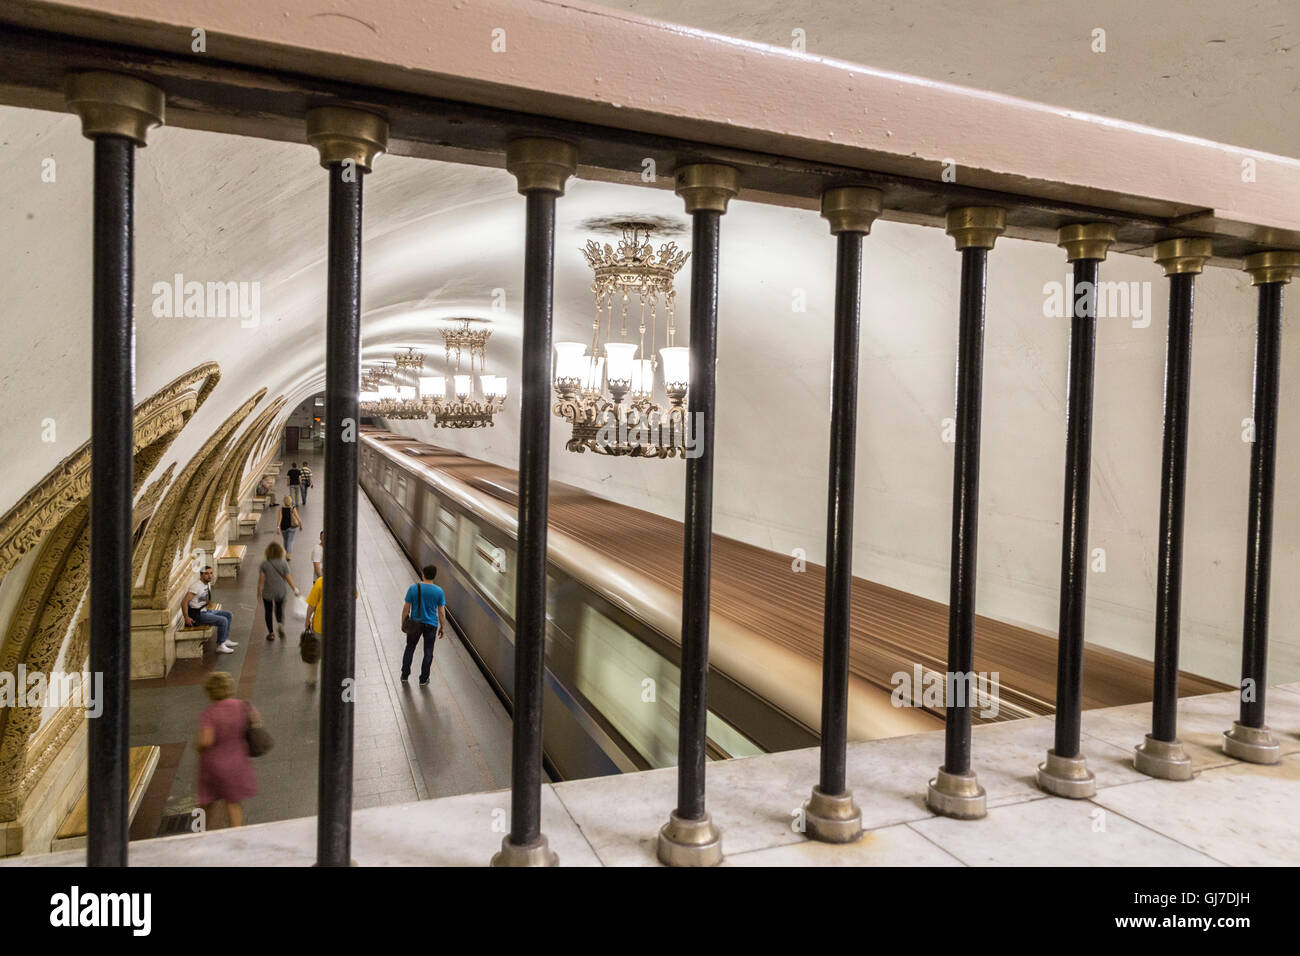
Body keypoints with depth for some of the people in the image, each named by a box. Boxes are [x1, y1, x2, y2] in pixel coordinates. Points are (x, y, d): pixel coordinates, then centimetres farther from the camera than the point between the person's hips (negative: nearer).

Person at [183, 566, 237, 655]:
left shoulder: (208, 584, 8)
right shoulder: (197, 585, -21)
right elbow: (185, 601, -25)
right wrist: (187, 618, -25)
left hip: (205, 611, 10)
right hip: (197, 614, -10)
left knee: (228, 615, 10)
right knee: (223, 620, -20)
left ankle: (225, 640, 15)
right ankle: (220, 646, -10)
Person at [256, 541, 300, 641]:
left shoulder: (264, 564, -9)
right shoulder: (284, 564, -9)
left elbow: (261, 579, -8)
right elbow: (288, 578, -6)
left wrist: (259, 592, 3)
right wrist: (295, 590, 4)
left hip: (268, 592, -1)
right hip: (281, 592, 1)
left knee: (268, 611, 15)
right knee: (280, 609, 21)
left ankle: (271, 633, 18)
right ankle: (280, 624, -5)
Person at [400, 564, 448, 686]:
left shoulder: (413, 588, -13)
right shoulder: (438, 591, -12)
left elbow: (406, 608, -7)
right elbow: (441, 612, -7)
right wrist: (442, 627, 7)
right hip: (431, 625, 0)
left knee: (410, 648, 20)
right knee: (428, 652, 13)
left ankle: (404, 675, 30)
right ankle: (423, 679, 22)